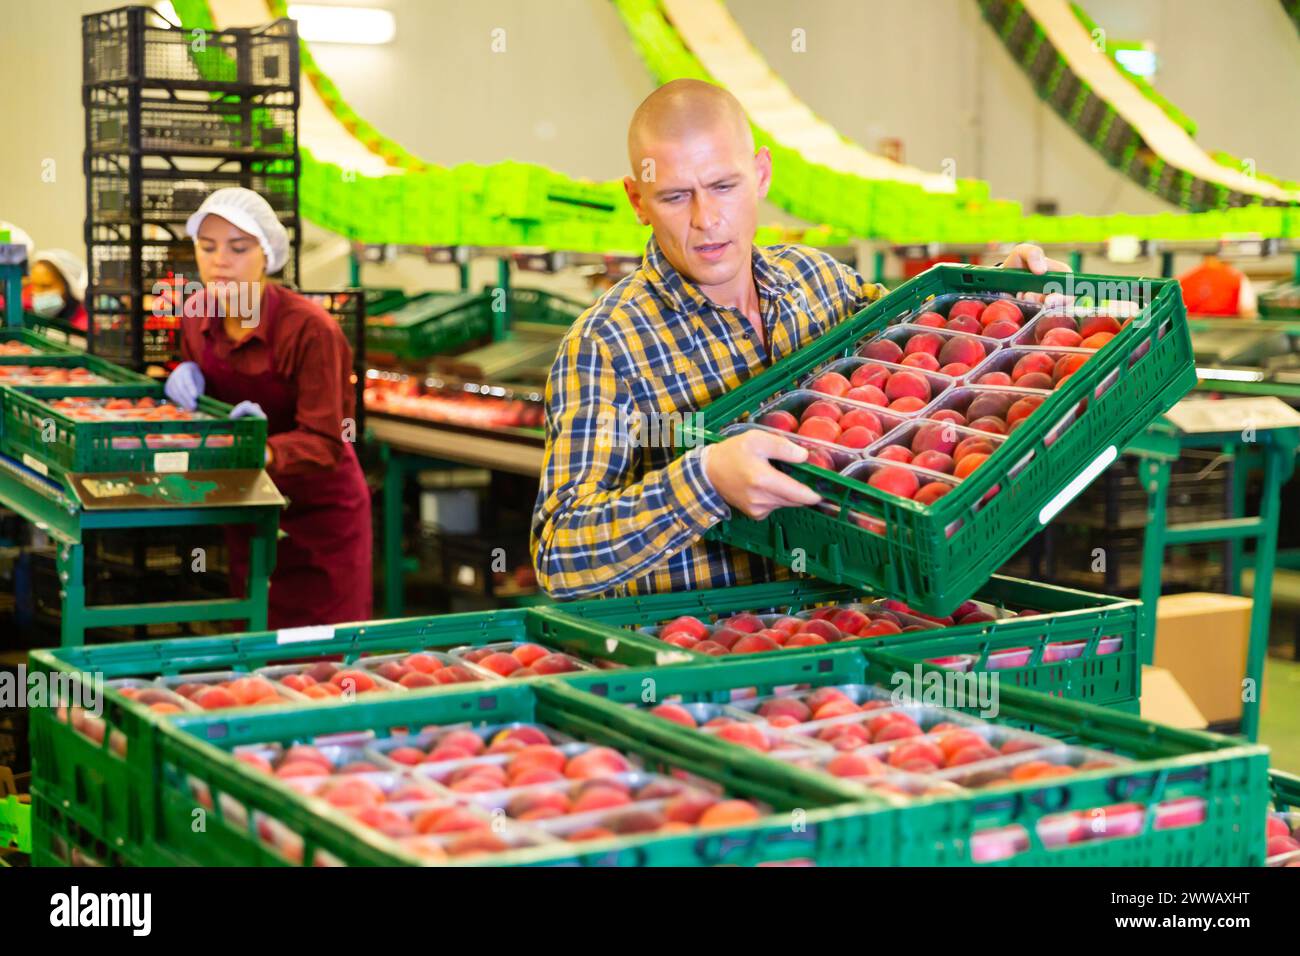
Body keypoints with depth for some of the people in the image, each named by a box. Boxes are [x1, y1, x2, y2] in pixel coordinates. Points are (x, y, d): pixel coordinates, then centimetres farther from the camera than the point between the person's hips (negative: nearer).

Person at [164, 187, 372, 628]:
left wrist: (265, 450, -44)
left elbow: (325, 441, -25)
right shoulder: (197, 313, -6)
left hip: (319, 512, -6)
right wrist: (186, 376, -10)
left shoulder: (310, 330, -25)